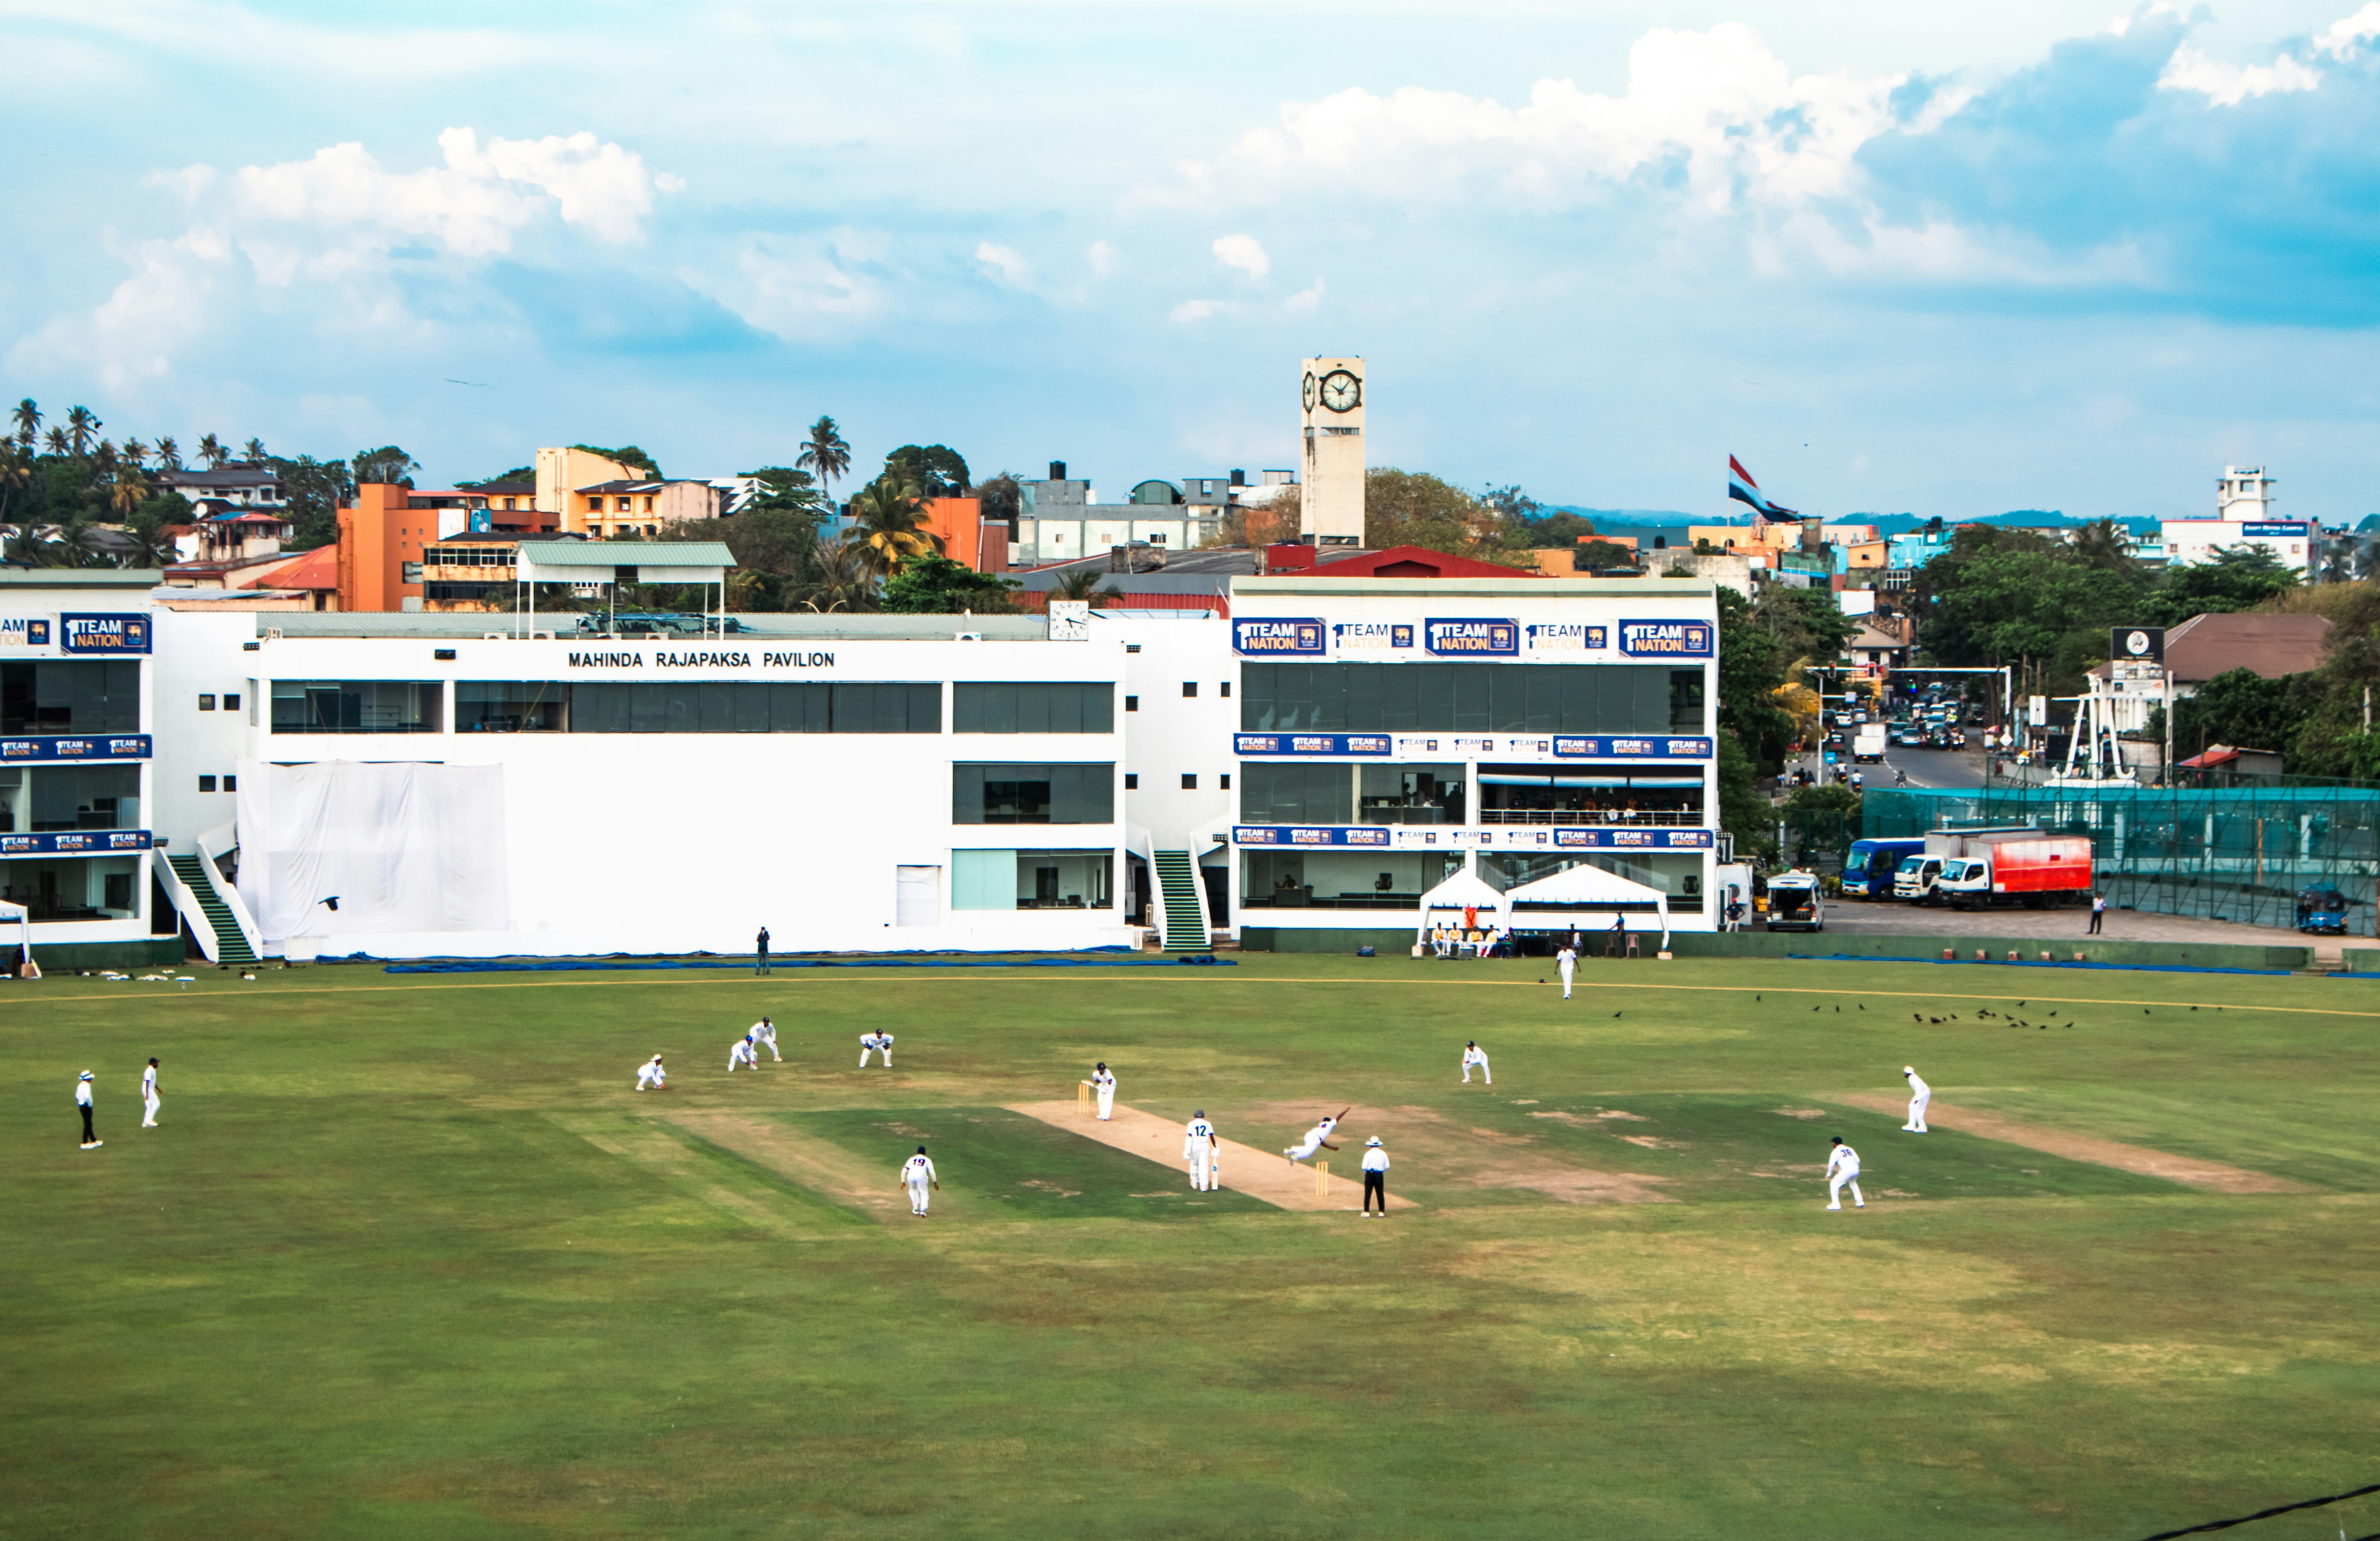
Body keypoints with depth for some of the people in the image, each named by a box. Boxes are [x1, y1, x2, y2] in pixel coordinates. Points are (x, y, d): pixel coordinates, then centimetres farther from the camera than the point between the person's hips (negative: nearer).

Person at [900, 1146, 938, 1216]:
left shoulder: (912, 1159, 28)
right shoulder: (927, 1160, 22)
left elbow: (904, 1170, 19)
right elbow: (932, 1171, 8)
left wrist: (903, 1182, 21)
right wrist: (935, 1183, 8)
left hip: (911, 1176, 2)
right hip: (921, 1176, -2)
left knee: (913, 1190, 28)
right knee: (924, 1194, 12)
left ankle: (916, 1209, 26)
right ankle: (922, 1210, -8)